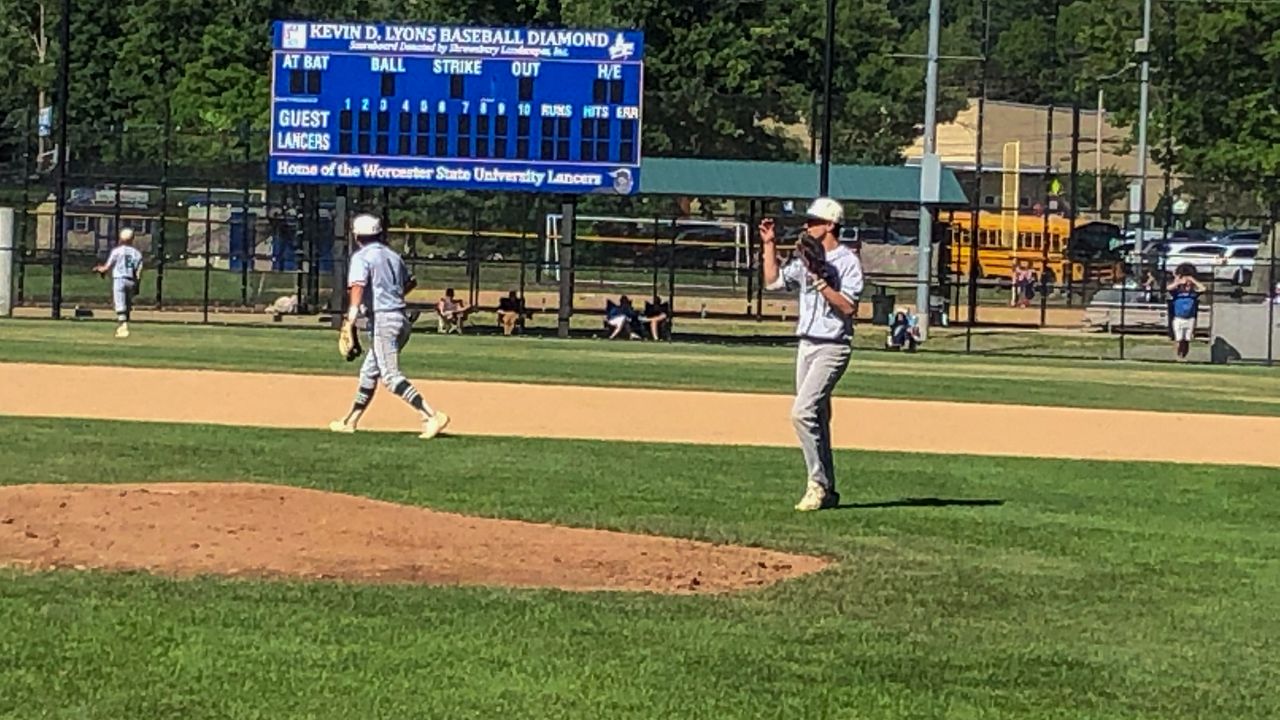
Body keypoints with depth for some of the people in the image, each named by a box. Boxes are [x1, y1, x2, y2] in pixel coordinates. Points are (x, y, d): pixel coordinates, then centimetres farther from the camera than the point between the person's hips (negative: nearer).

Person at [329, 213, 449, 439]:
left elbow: (358, 285, -24)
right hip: (401, 317, 9)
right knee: (369, 370, 20)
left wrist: (352, 313, -36)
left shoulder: (362, 257, -6)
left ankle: (432, 416, -26)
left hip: (382, 319, -9)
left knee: (391, 375, -14)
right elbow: (411, 282, 31)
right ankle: (350, 421, 28)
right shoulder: (393, 256, 17)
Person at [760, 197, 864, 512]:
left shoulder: (847, 261, -10)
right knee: (816, 418, 10)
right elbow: (773, 281, 18)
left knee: (802, 412, -20)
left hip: (832, 347, -8)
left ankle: (818, 484, -13)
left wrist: (820, 281, -22)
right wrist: (769, 245, 14)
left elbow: (848, 307, -17)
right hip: (806, 345, 8)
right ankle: (825, 492, 15)